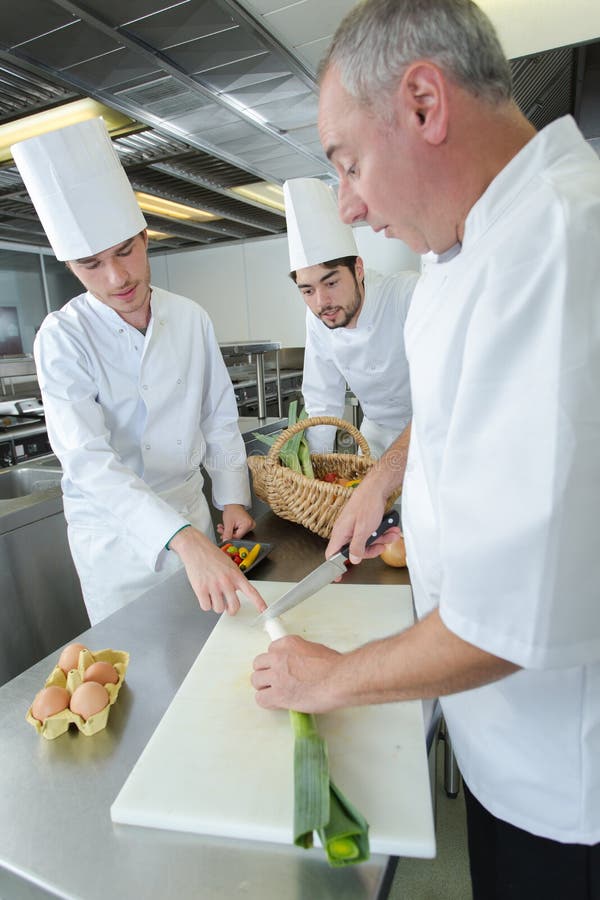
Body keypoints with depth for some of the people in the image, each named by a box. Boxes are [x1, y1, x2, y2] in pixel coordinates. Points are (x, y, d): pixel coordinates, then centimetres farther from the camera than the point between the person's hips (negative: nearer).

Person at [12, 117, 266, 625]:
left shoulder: (191, 319, -4)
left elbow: (220, 419, 4)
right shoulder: (64, 338, -17)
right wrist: (184, 539, -40)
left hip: (191, 509, 4)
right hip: (113, 531, -3)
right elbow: (88, 460, -28)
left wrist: (233, 498, -1)